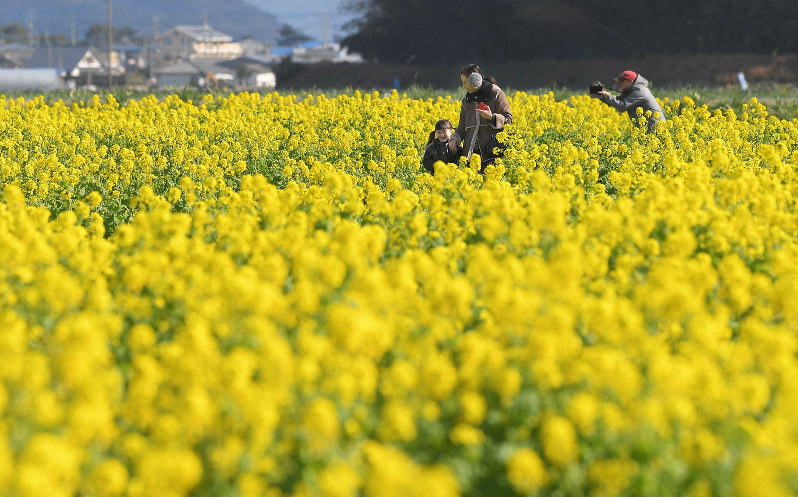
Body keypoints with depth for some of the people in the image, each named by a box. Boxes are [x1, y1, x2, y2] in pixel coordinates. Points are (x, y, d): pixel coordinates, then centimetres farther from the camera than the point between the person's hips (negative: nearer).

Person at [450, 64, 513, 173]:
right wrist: (455, 138, 6)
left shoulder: (496, 94, -1)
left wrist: (492, 117, -20)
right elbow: (463, 123, 23)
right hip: (471, 151, 5)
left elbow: (508, 119, -2)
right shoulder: (467, 99, 18)